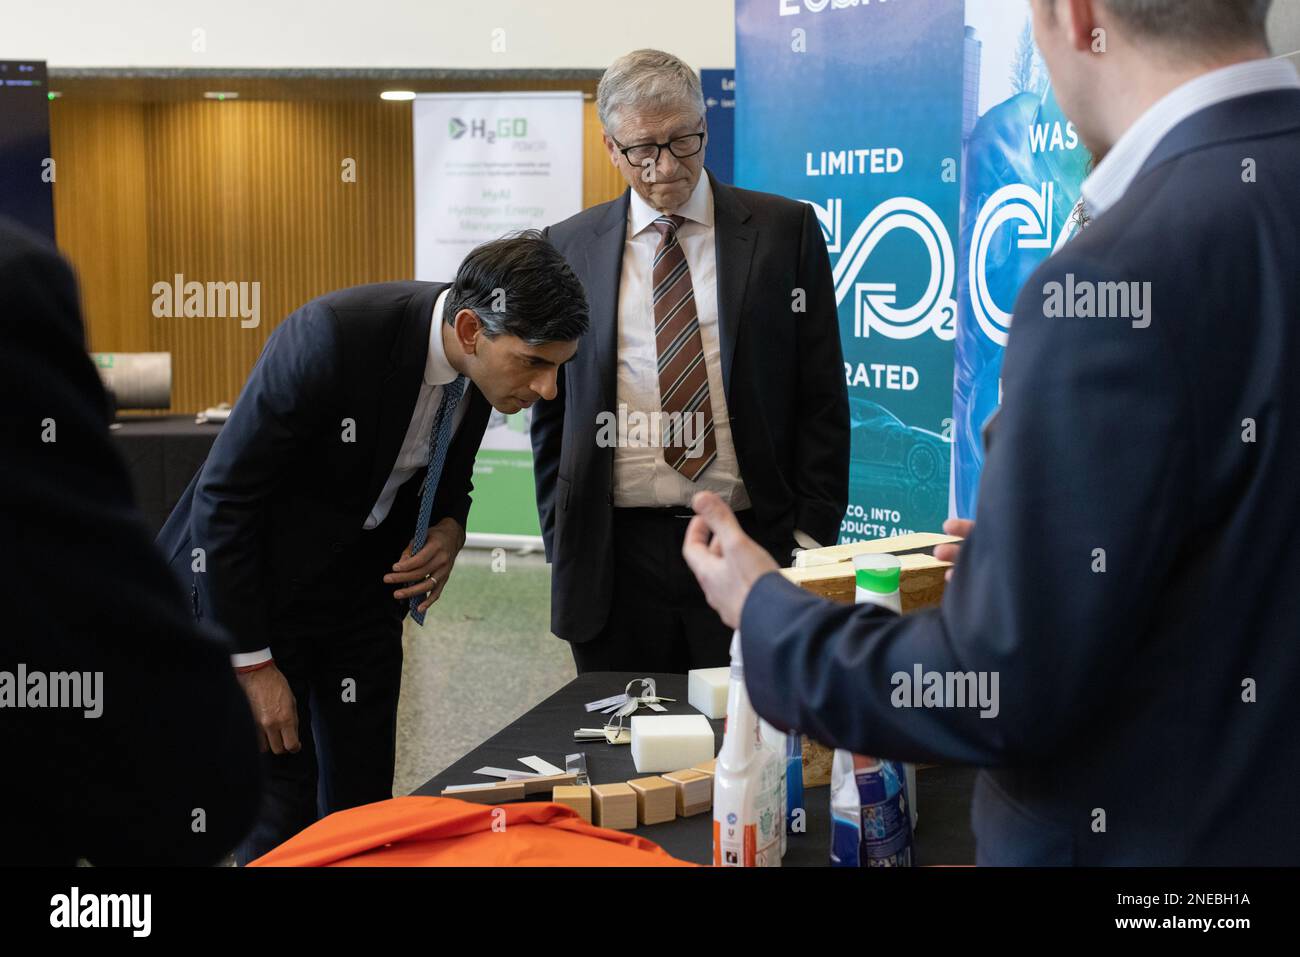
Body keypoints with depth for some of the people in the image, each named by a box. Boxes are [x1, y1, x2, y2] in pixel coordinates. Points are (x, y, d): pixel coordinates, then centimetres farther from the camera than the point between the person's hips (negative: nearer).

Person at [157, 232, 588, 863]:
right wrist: (252, 665, -19)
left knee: (363, 804, 5)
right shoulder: (333, 336, -30)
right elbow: (222, 500, -23)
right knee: (283, 818, -5)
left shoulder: (487, 360, -10)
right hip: (243, 575, -5)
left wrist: (449, 529, -13)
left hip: (361, 584, 6)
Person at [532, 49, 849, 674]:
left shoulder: (786, 230, 3)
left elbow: (822, 398, 3)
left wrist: (812, 539, -3)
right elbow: (551, 411, 12)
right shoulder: (567, 249, 8)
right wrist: (561, 545, 6)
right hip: (616, 556, 2)